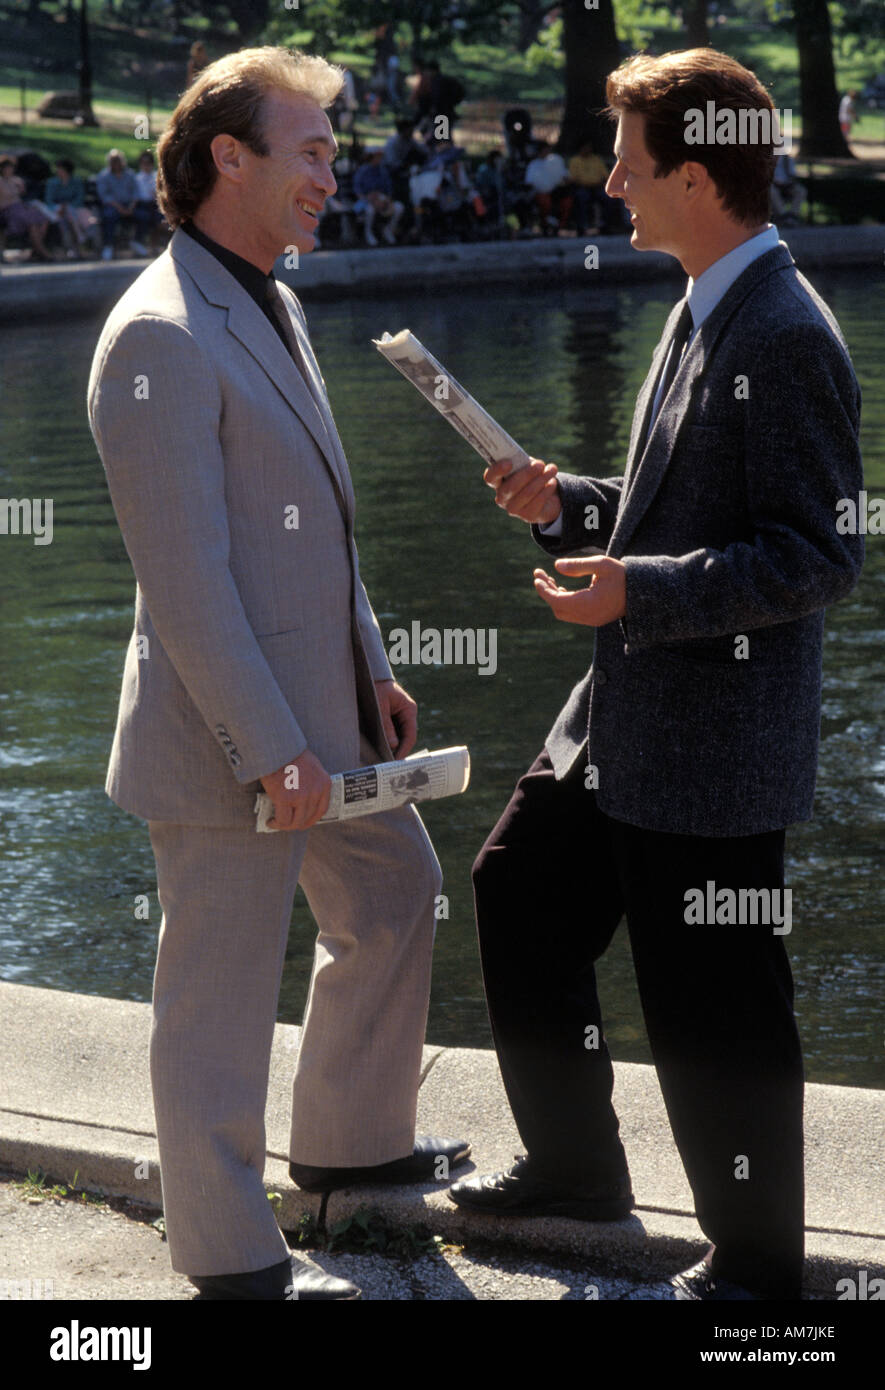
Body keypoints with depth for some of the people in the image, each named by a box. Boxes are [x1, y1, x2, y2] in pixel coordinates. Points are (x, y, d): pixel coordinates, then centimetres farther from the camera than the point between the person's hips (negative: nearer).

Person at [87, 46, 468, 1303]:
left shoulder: (271, 307, 11)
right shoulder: (162, 337, -21)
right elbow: (186, 581, -24)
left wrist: (370, 670, 18)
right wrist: (273, 751, -23)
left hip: (321, 709, 10)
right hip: (230, 736, -10)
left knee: (393, 895, 24)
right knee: (223, 992, 3)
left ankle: (351, 1141, 42)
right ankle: (231, 1254, 17)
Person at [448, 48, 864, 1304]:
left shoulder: (787, 339, -20)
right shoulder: (703, 312, 11)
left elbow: (818, 555, -23)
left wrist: (642, 590, -27)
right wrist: (569, 505, 8)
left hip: (716, 745, -10)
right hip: (625, 715, 11)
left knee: (712, 1010, 1)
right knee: (518, 894, 22)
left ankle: (756, 1263, 20)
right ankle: (575, 1166, 39)